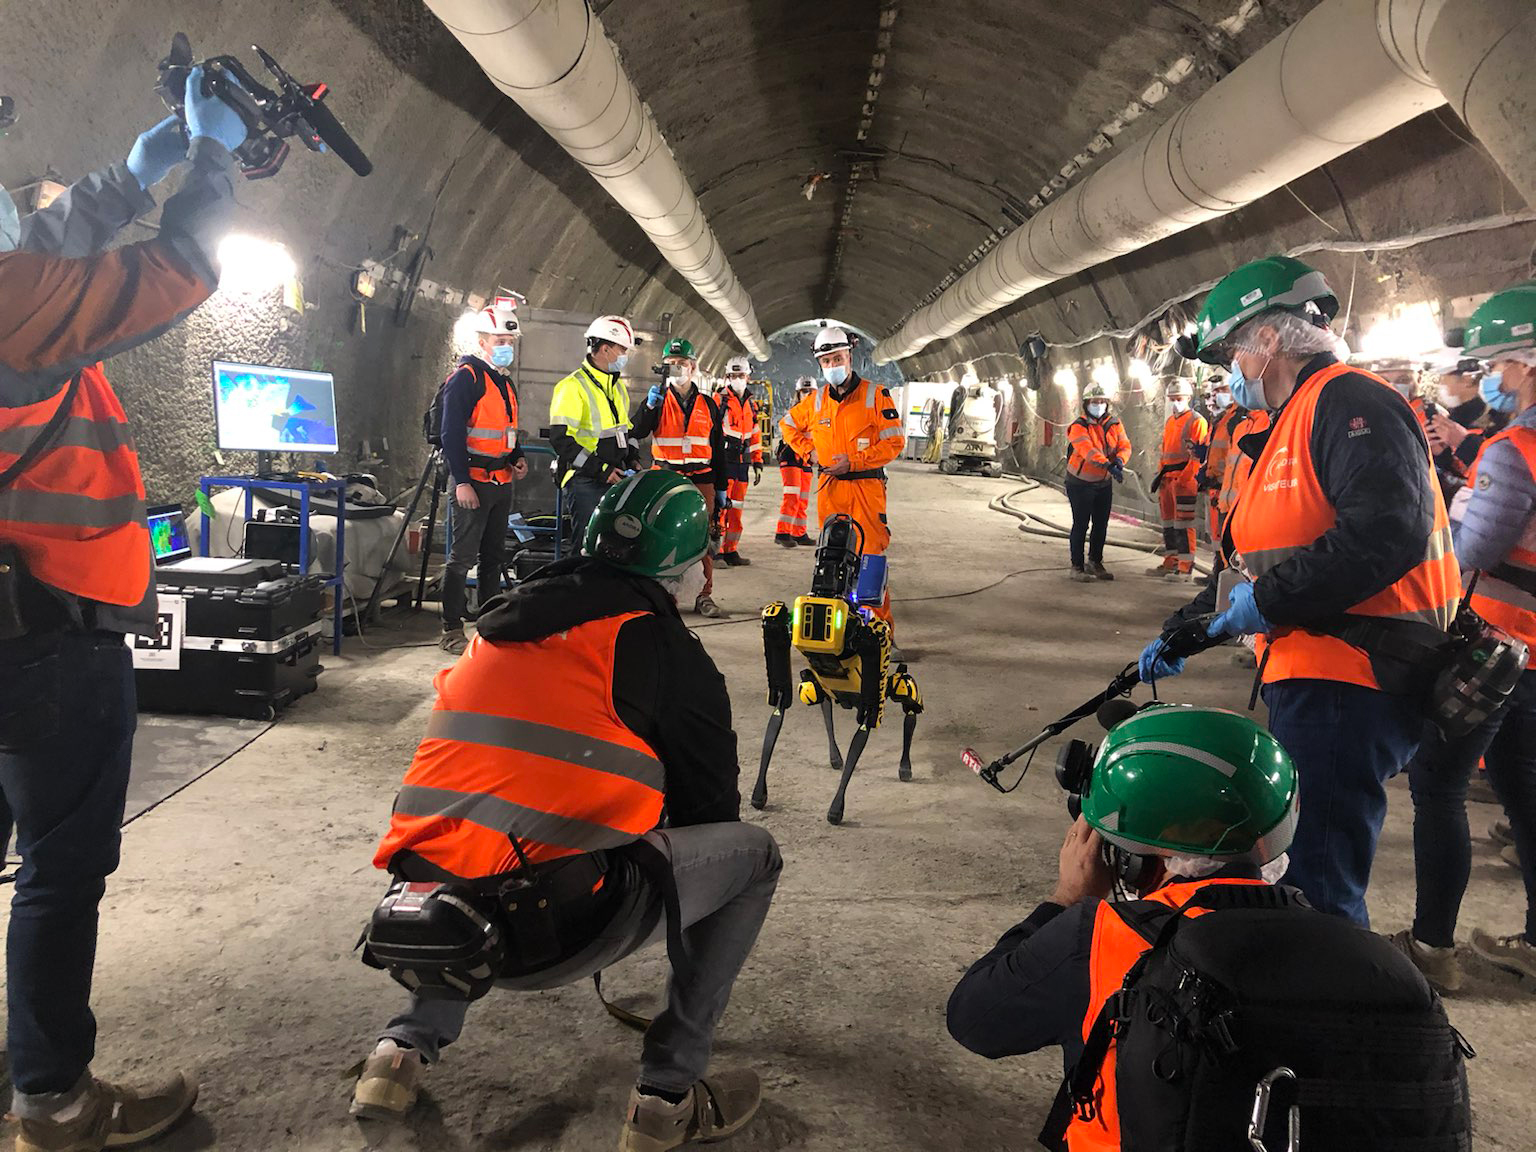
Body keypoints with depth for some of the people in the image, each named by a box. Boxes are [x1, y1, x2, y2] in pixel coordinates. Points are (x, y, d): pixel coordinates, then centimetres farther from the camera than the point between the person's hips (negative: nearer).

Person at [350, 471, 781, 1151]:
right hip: (549, 938, -6)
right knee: (753, 855, 11)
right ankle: (668, 1097, 11)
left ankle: (408, 1044, 26)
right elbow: (711, 808, 11)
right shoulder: (668, 649, 1)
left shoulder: (500, 625, 18)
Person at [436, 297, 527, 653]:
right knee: (463, 557, -6)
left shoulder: (506, 383, 17)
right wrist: (461, 481, -21)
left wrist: (517, 458, 8)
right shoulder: (466, 378, -10)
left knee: (493, 556, 14)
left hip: (502, 482, 9)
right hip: (474, 483, -9)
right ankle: (451, 631, -1)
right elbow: (451, 433, -16)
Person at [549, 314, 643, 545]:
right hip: (585, 482, -8)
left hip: (615, 478, 8)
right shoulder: (572, 387, -11)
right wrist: (600, 470, -19)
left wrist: (632, 458, 10)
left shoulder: (618, 386, 16)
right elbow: (561, 439, -17)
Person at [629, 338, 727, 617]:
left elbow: (718, 449, 15)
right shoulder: (657, 399, 7)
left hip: (702, 479, 1)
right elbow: (638, 432, -9)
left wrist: (721, 487, 12)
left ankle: (704, 595, 5)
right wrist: (651, 405, -23)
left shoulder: (708, 404, 12)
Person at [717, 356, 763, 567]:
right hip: (723, 461, -6)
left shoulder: (751, 404, 17)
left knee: (736, 508, 8)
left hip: (741, 462, 6)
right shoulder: (720, 400, -4)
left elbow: (755, 436, 22)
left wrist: (757, 464, 18)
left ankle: (730, 550, 13)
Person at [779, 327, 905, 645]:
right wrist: (809, 452, 12)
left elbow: (894, 442, -5)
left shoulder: (875, 395, -2)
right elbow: (787, 425, 27)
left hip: (866, 486, -4)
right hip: (829, 488, 4)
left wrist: (854, 461, -13)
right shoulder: (816, 400, 10)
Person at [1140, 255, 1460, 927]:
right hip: (1313, 681, 11)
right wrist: (1181, 631, 21)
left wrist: (1271, 600, -22)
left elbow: (1390, 531, -27)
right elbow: (1253, 559, 27)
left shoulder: (1347, 401, -12)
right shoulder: (1287, 429, 22)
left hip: (1350, 687, -11)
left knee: (1314, 889, -9)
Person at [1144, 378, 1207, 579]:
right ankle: (1170, 563, 23)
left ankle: (1185, 567, -7)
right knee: (1168, 522, 14)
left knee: (1183, 524, -9)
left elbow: (1199, 454, -14)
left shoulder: (1197, 421, -8)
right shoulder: (1169, 422, 19)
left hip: (1185, 479, -9)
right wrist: (1160, 474, 19)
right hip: (1168, 479, 9)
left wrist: (1184, 478, -20)